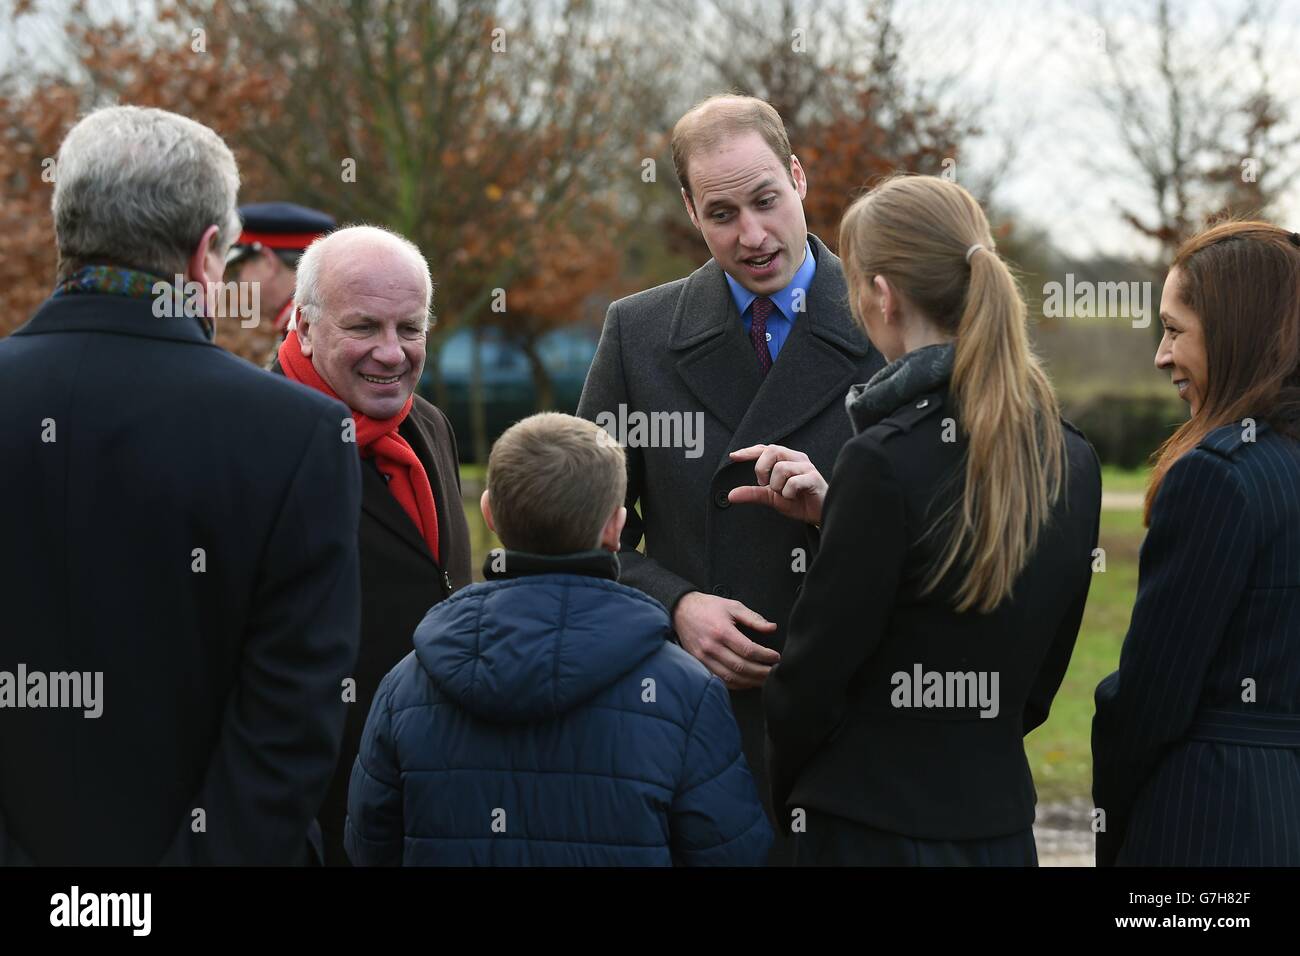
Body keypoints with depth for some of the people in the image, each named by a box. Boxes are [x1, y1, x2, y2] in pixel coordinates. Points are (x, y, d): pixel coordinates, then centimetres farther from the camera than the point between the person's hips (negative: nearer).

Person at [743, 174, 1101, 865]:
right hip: (1002, 823, 7)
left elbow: (812, 679, -14)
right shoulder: (1072, 461, 4)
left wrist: (779, 796, 5)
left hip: (874, 831, -7)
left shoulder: (885, 460, -18)